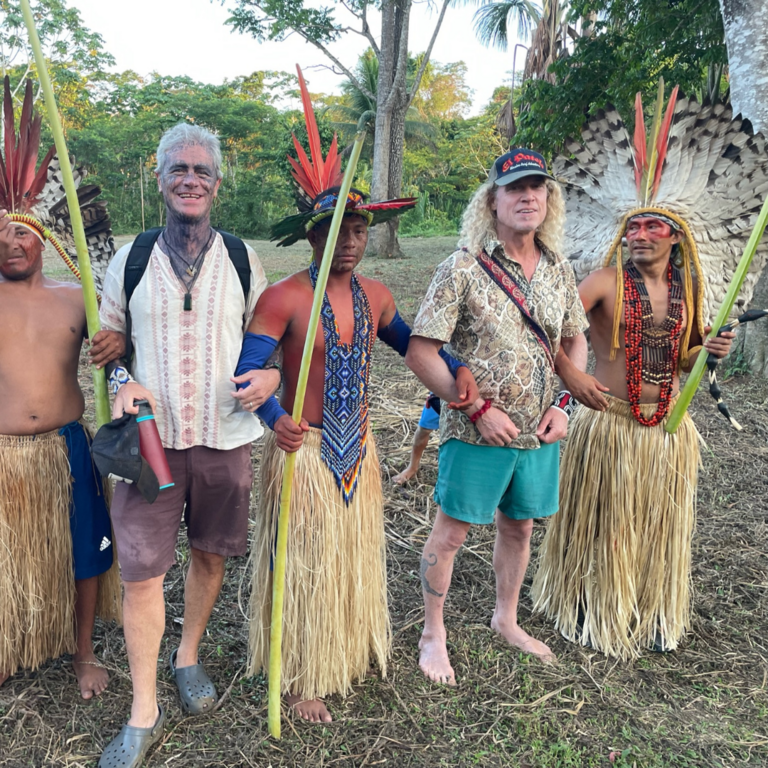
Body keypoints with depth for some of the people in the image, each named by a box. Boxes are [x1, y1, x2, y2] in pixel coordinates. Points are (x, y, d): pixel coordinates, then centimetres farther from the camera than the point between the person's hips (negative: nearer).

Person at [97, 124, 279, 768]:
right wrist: (123, 381, -9)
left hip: (225, 437, 1)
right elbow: (107, 336, 11)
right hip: (151, 436, 0)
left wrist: (272, 374, -11)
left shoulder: (242, 259, 4)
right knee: (142, 570, -1)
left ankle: (189, 658, 40)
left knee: (209, 553, 14)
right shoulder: (131, 258, 4)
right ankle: (143, 714, 17)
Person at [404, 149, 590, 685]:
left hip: (540, 433, 5)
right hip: (477, 433, -5)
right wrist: (478, 409, -17)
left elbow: (576, 343, 16)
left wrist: (564, 404, 1)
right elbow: (420, 351, -15)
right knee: (451, 532, 6)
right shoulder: (464, 269, -12)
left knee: (519, 527, 19)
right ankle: (433, 634, 26)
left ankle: (506, 619, 42)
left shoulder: (559, 270, 5)